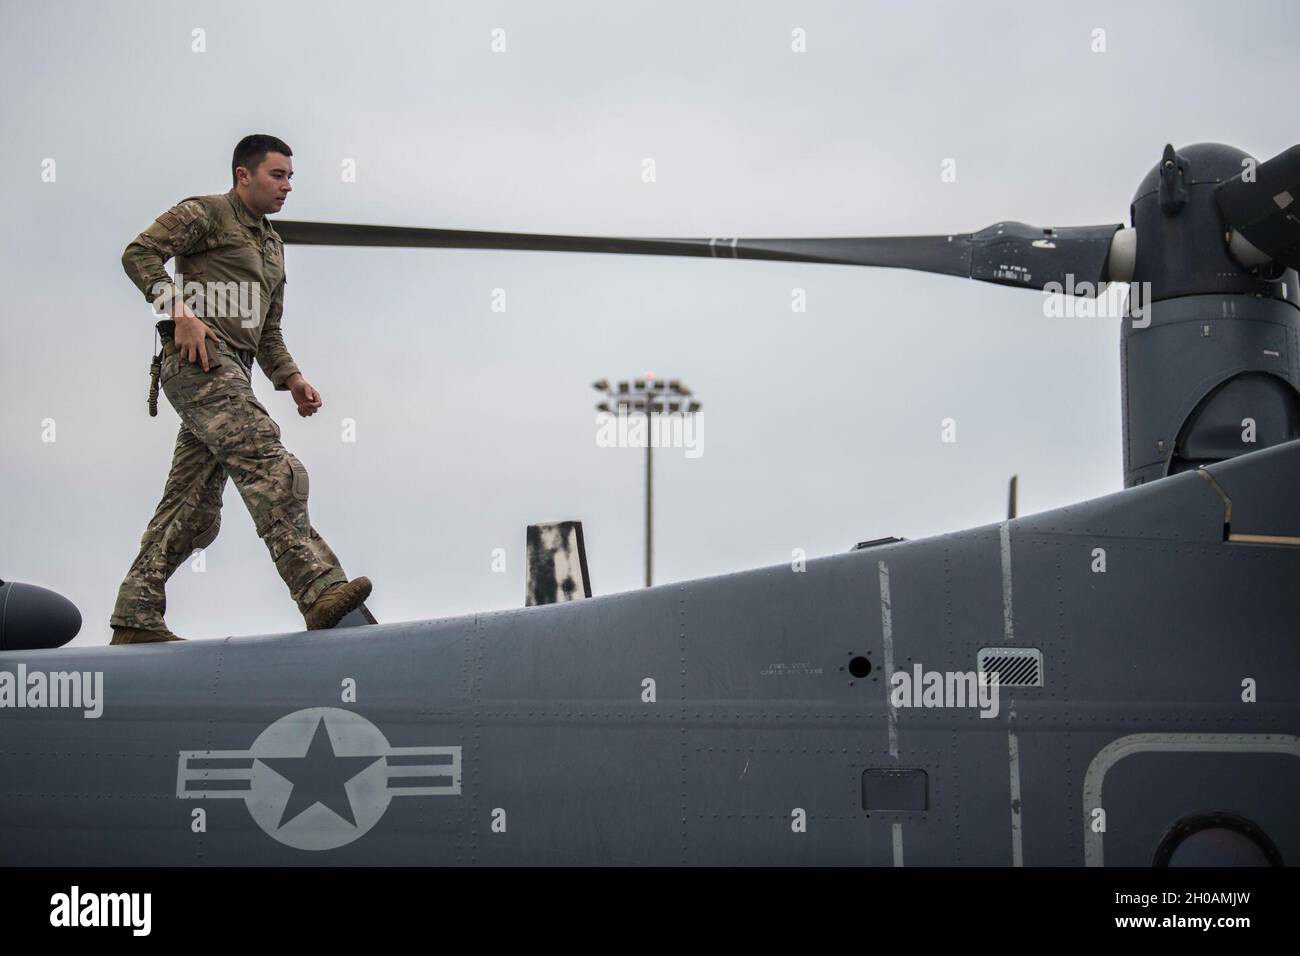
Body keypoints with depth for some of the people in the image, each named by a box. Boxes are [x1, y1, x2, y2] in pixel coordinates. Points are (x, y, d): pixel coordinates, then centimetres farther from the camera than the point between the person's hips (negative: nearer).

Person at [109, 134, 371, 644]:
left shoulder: (273, 246, 30)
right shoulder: (204, 213, 4)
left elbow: (268, 332, 31)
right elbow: (139, 253, -7)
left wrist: (291, 379, 14)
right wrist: (181, 312, -19)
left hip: (231, 372, 9)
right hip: (199, 358, -9)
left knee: (195, 507, 5)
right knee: (268, 462, -24)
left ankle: (135, 619, 8)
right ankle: (319, 589, -36)